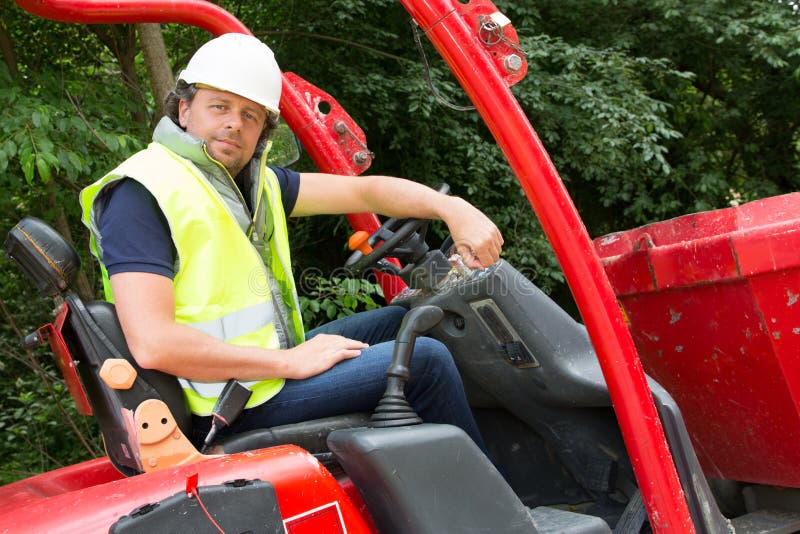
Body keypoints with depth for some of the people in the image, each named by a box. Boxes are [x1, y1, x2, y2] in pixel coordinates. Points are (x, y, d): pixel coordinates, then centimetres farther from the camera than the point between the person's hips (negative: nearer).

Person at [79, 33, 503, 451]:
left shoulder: (253, 180, 9)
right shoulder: (143, 194, -17)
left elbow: (361, 191, 8)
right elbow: (152, 344, -26)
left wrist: (452, 208, -7)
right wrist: (291, 361, -22)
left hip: (272, 363, 9)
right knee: (424, 360, -12)